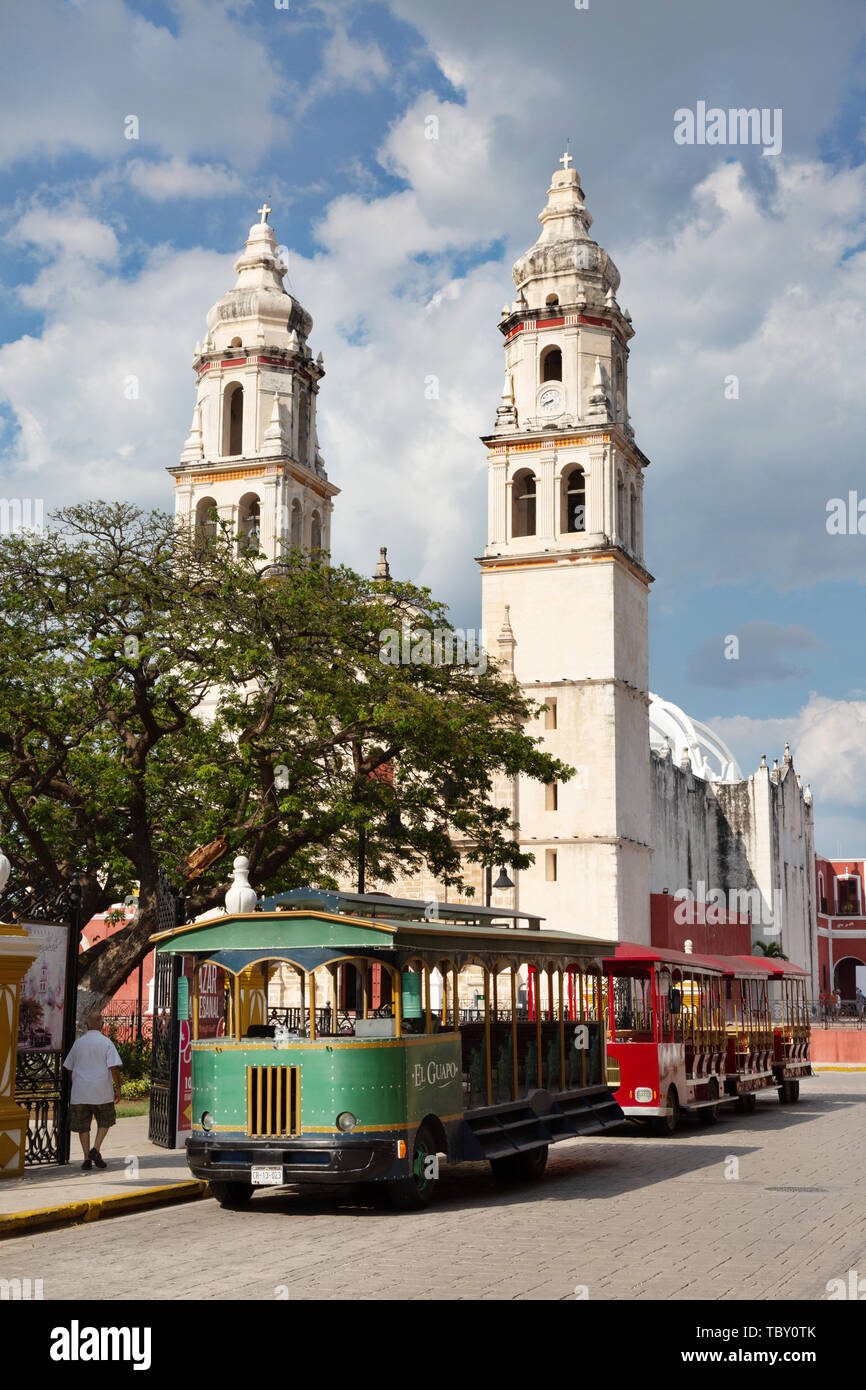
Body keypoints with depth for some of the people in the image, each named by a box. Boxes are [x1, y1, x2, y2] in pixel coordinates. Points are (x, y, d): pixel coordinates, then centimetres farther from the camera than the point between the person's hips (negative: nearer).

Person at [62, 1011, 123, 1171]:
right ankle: (95, 1150, 0)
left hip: (80, 1092, 2)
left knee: (83, 1125, 8)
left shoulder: (78, 1042, 5)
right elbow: (114, 1067, -12)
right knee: (105, 1121, 16)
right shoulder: (106, 1042, -6)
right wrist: (118, 1087, -4)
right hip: (102, 1091, -2)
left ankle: (87, 1158, 5)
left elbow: (69, 1067, 14)